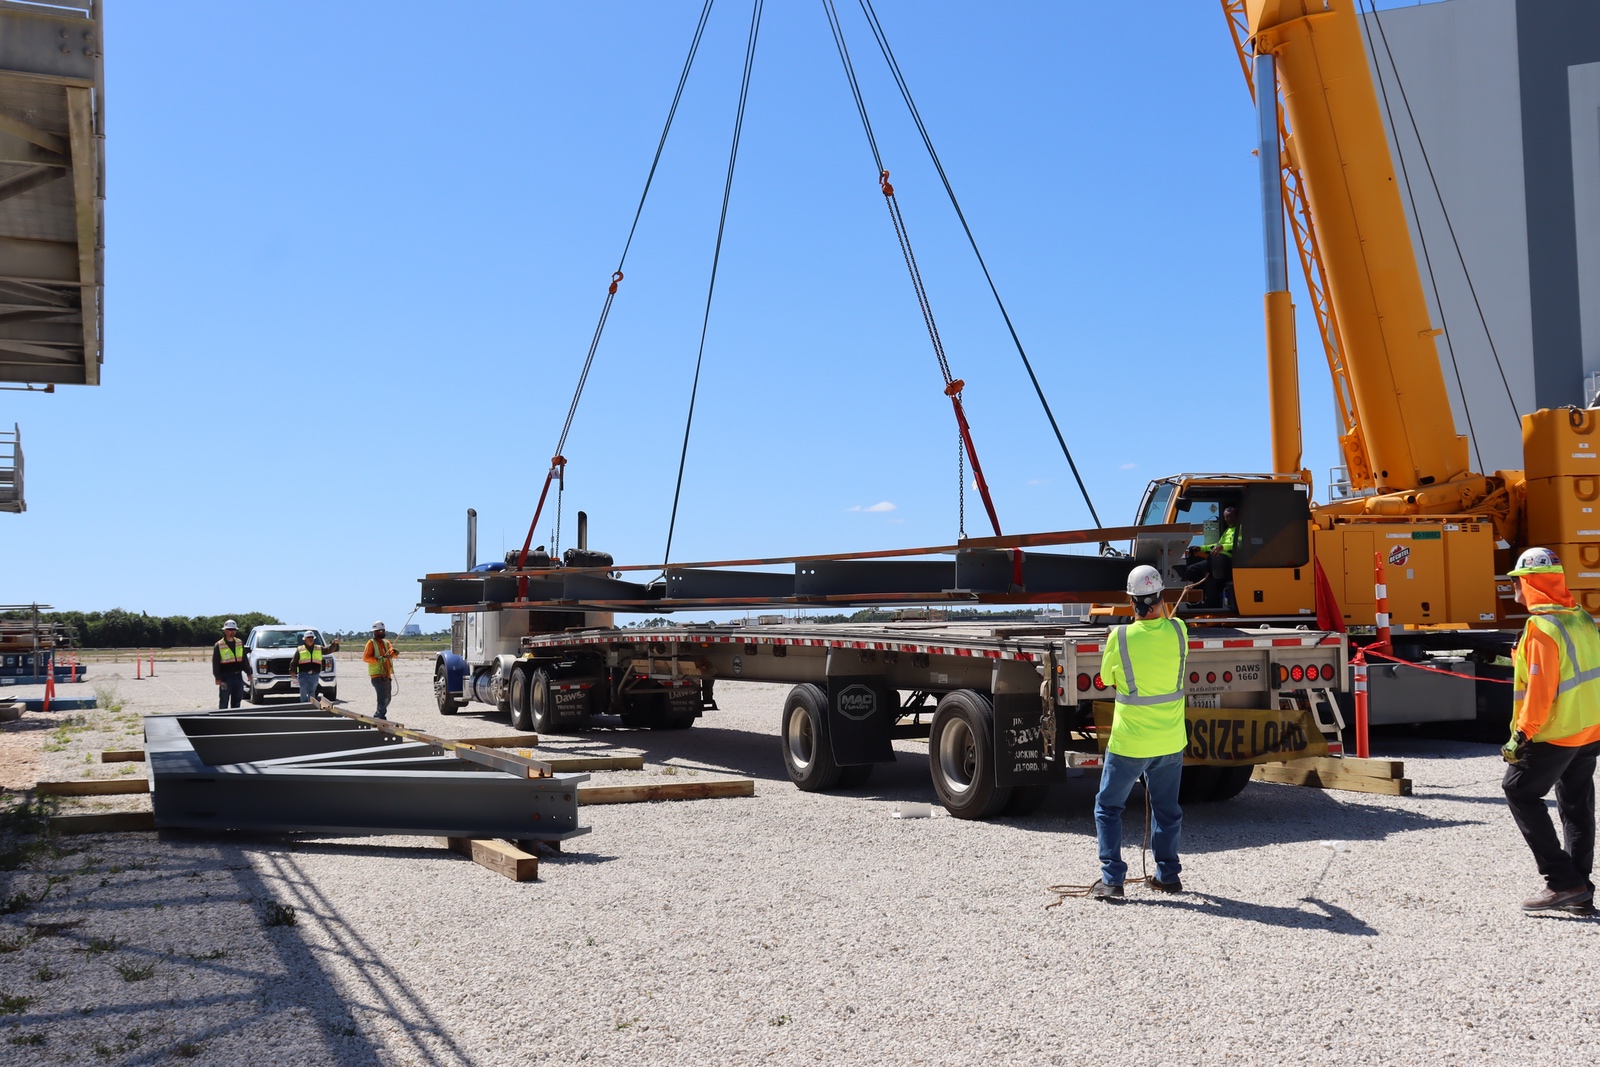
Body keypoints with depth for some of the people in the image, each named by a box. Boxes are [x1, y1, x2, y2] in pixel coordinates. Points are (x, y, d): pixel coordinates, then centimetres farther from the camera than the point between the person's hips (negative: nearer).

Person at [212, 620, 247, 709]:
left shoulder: (240, 643, 10)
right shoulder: (218, 646, -4)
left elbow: (244, 659, 16)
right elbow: (215, 664, -5)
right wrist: (218, 678, -11)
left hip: (238, 676, 5)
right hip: (226, 677, -5)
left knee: (237, 700, 11)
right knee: (224, 701, -1)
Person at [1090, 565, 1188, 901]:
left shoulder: (1120, 637, -18)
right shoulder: (1178, 630, -9)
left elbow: (1107, 678, -1)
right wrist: (1162, 614, 26)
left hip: (1128, 743, -4)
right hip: (1171, 740, 4)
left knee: (1108, 807, 10)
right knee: (1166, 808, 20)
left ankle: (1111, 879, 5)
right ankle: (1168, 874, 28)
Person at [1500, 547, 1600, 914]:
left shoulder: (1542, 628, -20)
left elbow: (1540, 690, -23)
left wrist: (1521, 736, -17)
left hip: (1555, 733, -9)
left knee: (1520, 790, 0)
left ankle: (1563, 881, -3)